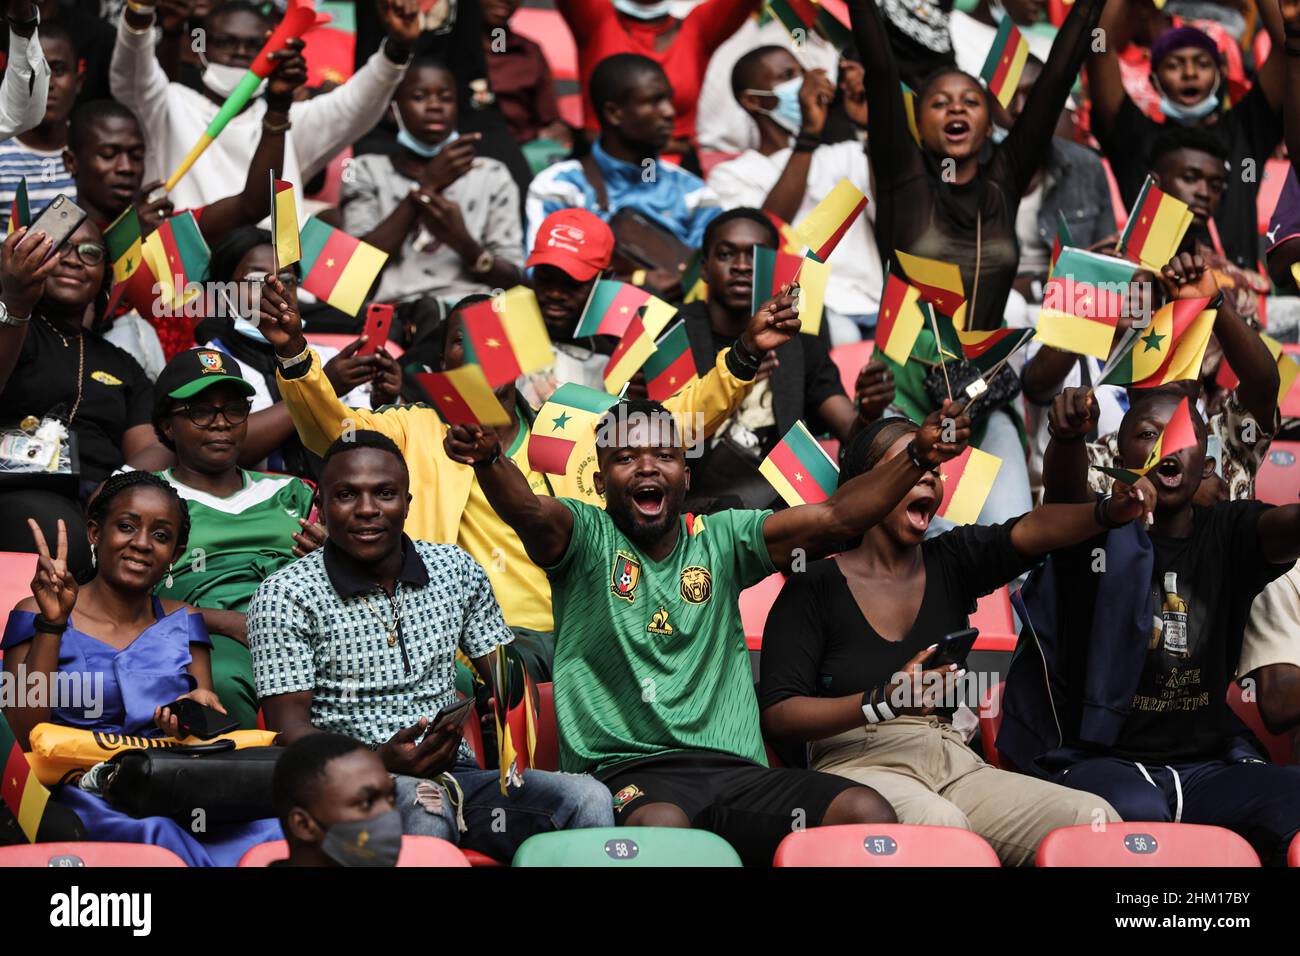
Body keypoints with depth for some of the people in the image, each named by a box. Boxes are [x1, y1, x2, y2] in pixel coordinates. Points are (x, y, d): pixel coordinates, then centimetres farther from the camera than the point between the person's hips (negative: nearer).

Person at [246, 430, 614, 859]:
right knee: (422, 807, -41)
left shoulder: (456, 569, 15)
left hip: (455, 771, 5)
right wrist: (381, 760, -23)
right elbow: (289, 729, -5)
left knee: (589, 800, -23)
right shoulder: (284, 596, 0)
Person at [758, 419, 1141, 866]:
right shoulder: (816, 585, 1)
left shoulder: (952, 561, 14)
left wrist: (1110, 512, -28)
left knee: (1094, 818, -21)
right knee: (939, 823, -40)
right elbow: (776, 715, -6)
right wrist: (884, 702, -22)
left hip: (953, 761, 5)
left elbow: (1030, 531, -6)